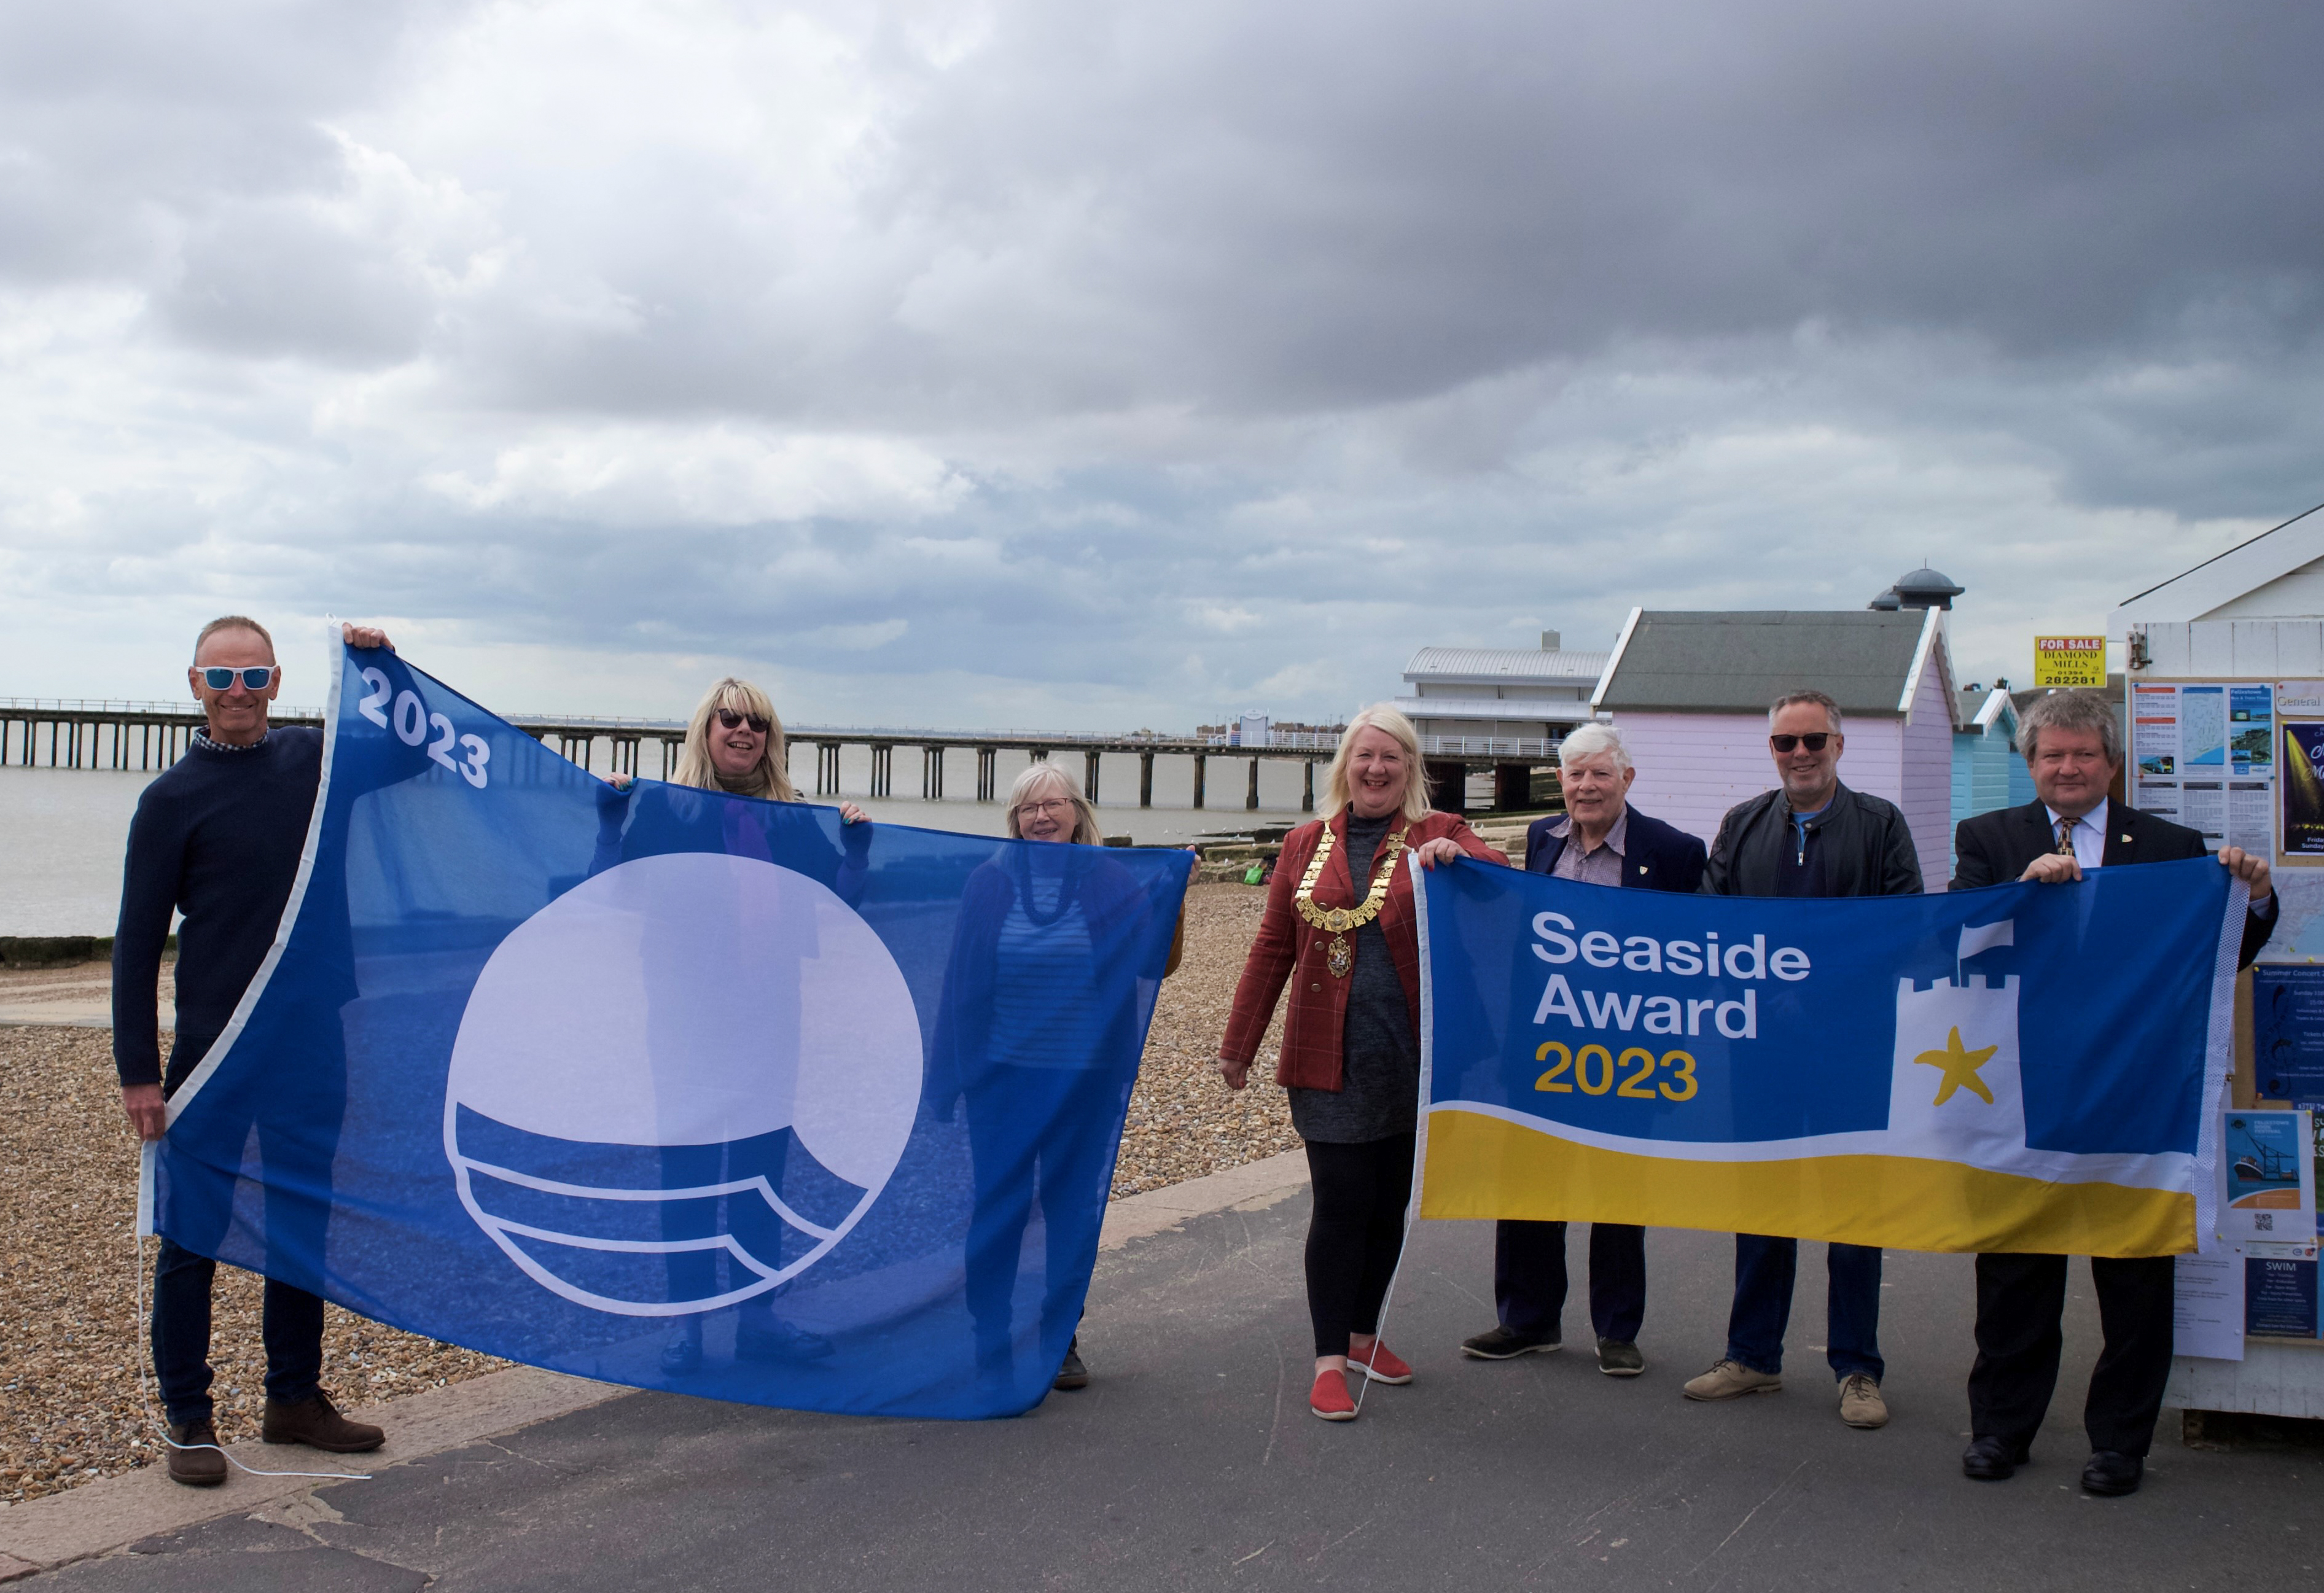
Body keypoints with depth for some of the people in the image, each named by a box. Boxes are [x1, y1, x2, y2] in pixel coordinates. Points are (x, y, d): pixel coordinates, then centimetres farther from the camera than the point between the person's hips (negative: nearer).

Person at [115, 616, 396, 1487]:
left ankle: (295, 1398, 26)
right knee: (193, 1237, 4)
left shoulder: (313, 756, 5)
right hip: (213, 1051, -4)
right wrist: (138, 1072, -9)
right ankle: (188, 1418, 15)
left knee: (304, 1227, 13)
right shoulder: (173, 798, -5)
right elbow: (137, 943, -5)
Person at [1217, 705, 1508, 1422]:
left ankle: (1363, 1332, 30)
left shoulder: (1438, 835, 5)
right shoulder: (1305, 846, 8)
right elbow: (1272, 950, 11)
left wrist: (1453, 855, -34)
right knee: (1341, 1205, -4)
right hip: (1330, 1061, -1)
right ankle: (1331, 1359, 5)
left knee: (1389, 1205, 12)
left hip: (1412, 1059, 1)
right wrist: (1237, 1044, 11)